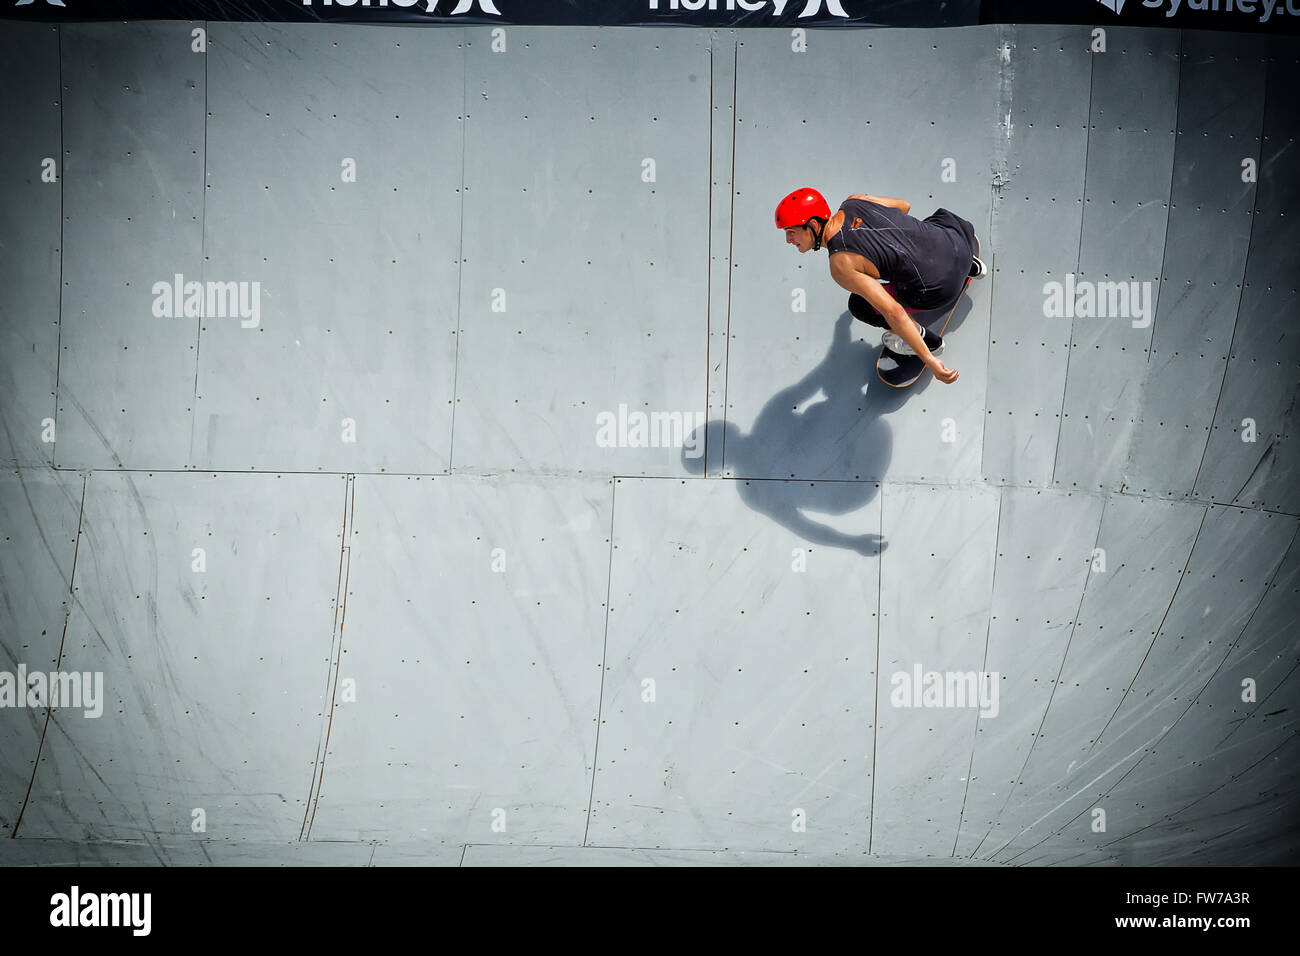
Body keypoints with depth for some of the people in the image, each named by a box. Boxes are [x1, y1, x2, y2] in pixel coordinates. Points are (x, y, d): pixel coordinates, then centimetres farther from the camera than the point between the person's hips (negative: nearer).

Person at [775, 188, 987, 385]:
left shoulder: (841, 265, -24)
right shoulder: (854, 201, -4)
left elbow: (893, 312, -29)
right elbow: (904, 206, 16)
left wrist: (929, 360, -26)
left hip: (939, 287, -7)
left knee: (859, 304, 10)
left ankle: (929, 341, 25)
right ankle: (973, 266, 57)